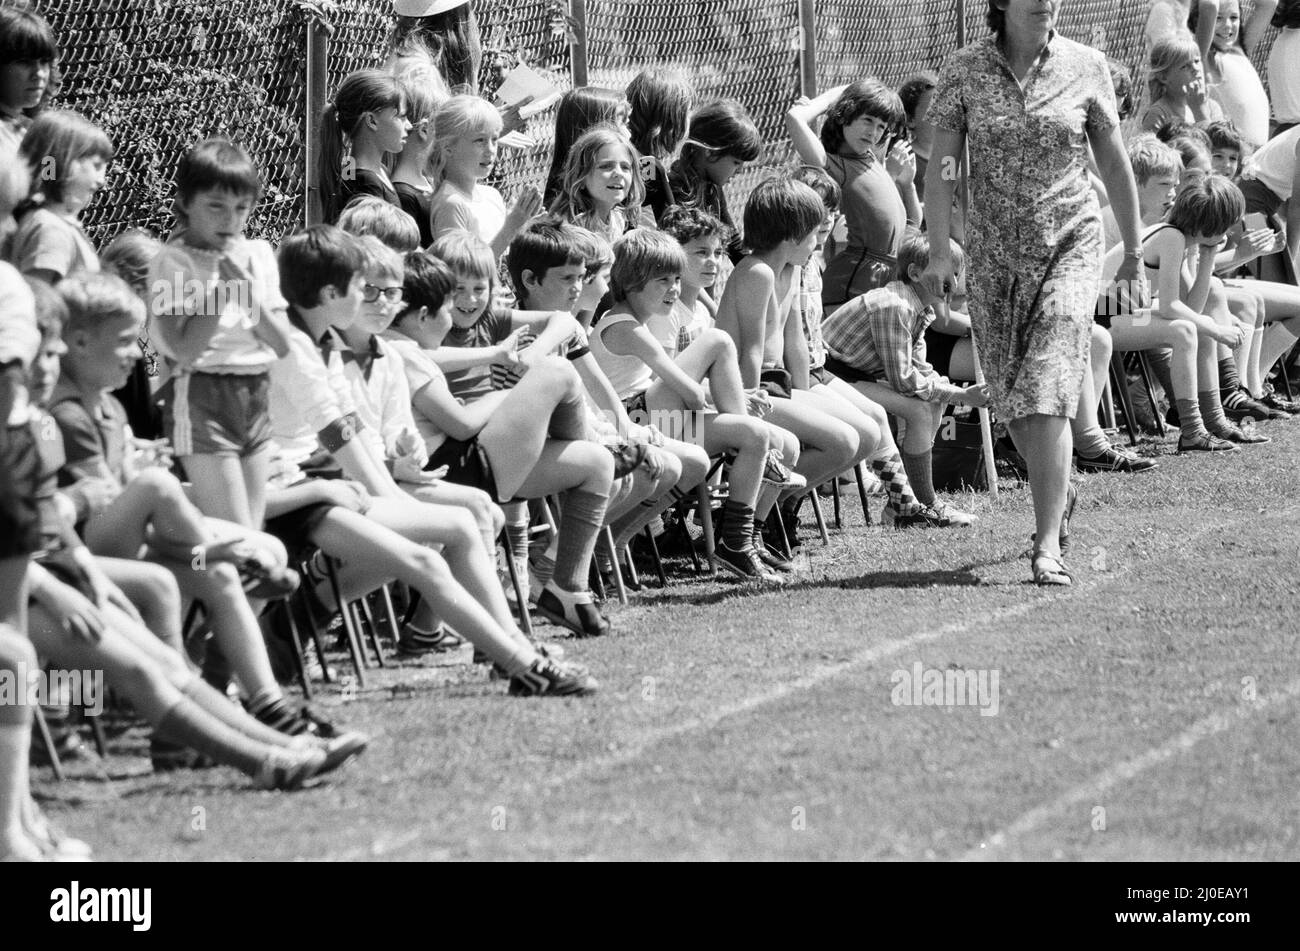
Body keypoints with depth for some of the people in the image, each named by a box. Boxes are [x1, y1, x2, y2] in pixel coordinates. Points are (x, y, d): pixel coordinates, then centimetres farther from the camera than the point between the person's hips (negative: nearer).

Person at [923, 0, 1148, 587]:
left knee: (1047, 390, -15)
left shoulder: (1084, 67, 0)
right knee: (1011, 398, 7)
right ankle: (1060, 490, 36)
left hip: (1070, 243, -2)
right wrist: (939, 252, -12)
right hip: (993, 253, 2)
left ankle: (1048, 546, -17)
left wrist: (1133, 251, 13)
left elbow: (1114, 164, 9)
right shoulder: (965, 71, -2)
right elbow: (940, 168, -2)